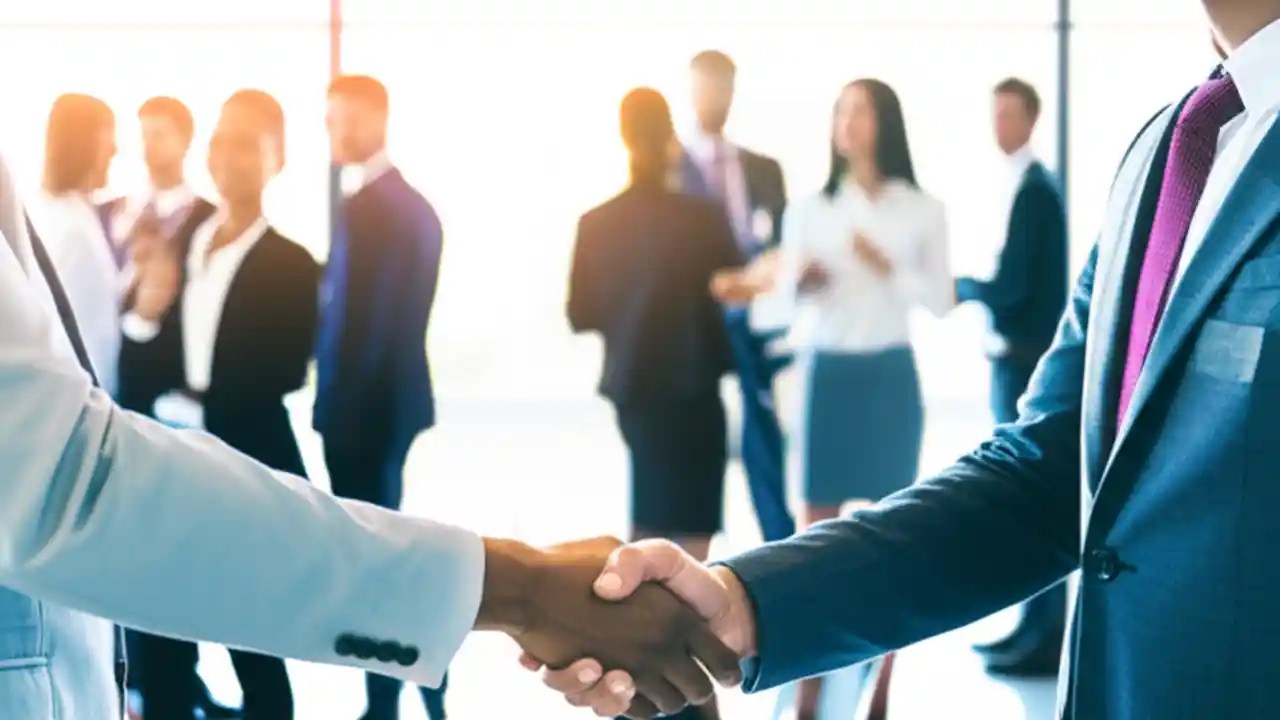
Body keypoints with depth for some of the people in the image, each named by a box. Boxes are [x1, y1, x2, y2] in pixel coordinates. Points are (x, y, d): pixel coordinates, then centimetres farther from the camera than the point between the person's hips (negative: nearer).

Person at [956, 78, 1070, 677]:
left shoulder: (1035, 189, -16)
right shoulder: (1018, 182, 13)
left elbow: (1010, 286, -19)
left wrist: (958, 287, -4)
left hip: (1028, 362, -10)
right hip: (1018, 358, 10)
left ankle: (1045, 638, -1)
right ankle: (1035, 625, 22)